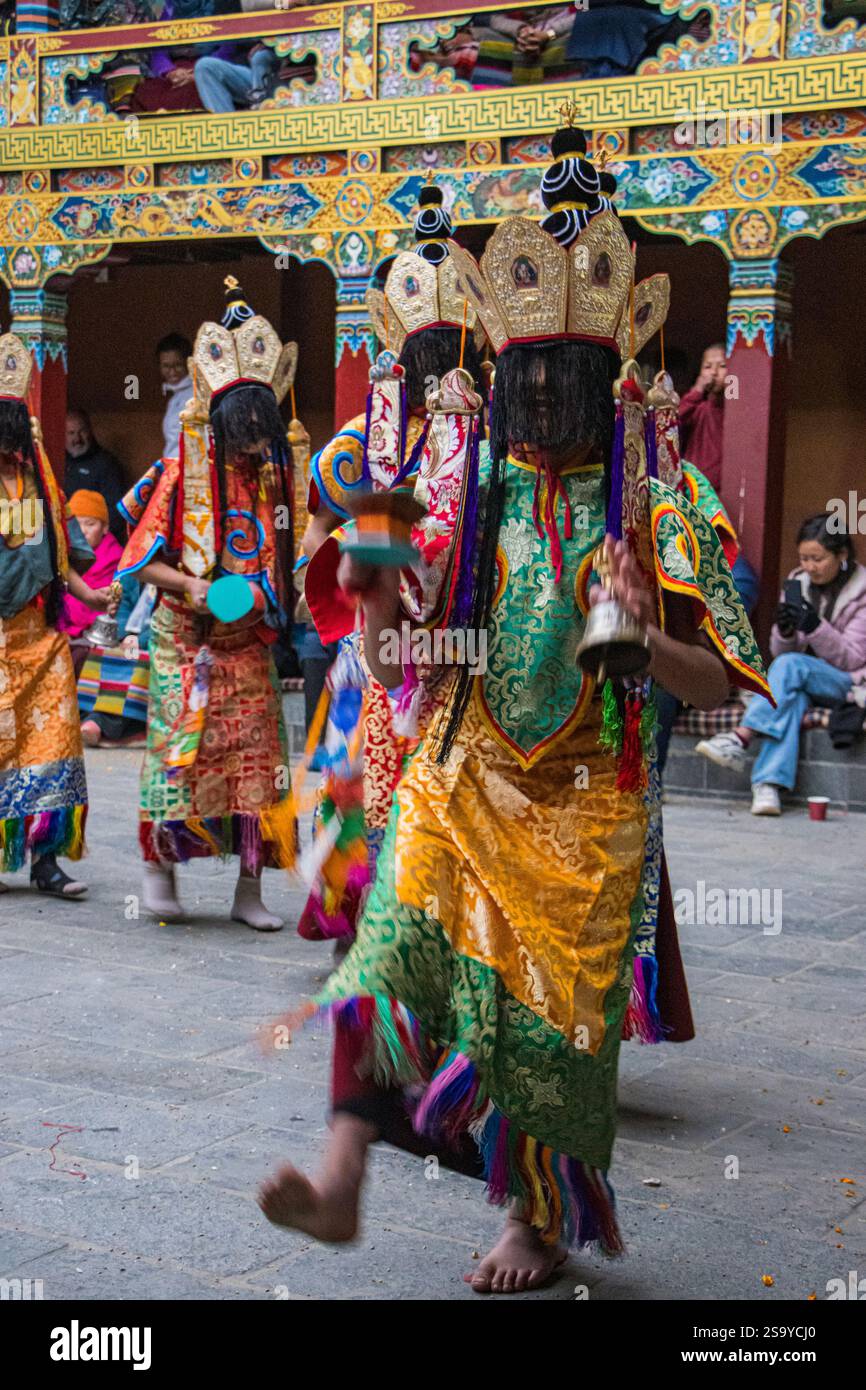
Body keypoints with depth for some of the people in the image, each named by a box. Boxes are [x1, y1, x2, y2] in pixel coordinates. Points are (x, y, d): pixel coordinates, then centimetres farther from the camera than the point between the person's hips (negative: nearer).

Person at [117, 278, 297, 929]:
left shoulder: (276, 478, 5)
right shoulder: (181, 476, -6)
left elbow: (287, 555, 18)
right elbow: (143, 559, -4)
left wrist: (271, 595, 1)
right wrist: (190, 585, -19)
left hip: (251, 645, 4)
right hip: (187, 639, -3)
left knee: (256, 757, 2)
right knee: (181, 754, -6)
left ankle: (249, 891, 10)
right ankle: (161, 864, 17)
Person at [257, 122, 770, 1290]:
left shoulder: (651, 515, -1)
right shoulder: (464, 494, 6)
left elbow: (719, 686, -3)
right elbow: (395, 665, 10)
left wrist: (645, 639, -23)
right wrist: (375, 594, -11)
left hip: (580, 809, -2)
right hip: (457, 785, 2)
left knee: (552, 1013, 2)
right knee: (397, 953, -17)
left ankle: (540, 1224, 20)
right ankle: (343, 1181, -19)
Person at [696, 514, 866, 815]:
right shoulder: (797, 584, 8)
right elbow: (781, 652, 7)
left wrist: (814, 626, -25)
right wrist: (785, 631, -17)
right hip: (801, 679, 4)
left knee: (791, 666, -32)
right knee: (793, 695, -33)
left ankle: (740, 739, -42)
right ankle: (768, 785, -50)